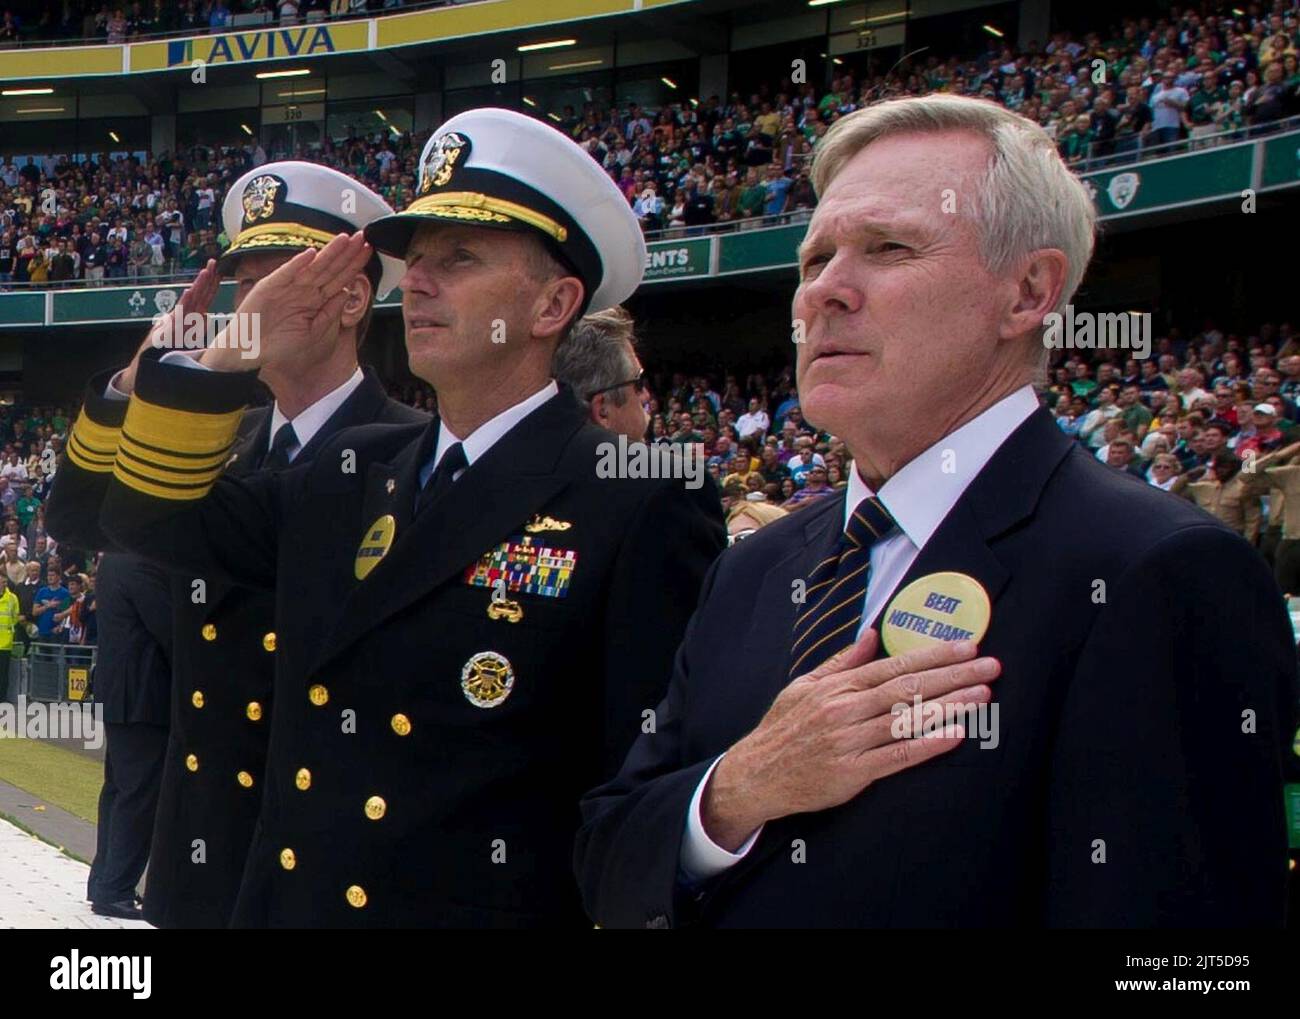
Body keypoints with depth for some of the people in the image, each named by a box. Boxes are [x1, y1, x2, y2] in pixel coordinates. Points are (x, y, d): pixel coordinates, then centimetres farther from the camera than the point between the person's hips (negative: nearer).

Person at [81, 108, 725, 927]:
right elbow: (152, 514, 13)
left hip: (493, 905, -6)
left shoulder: (643, 503, -13)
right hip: (282, 900, 7)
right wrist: (231, 357, 1)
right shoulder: (355, 474, 9)